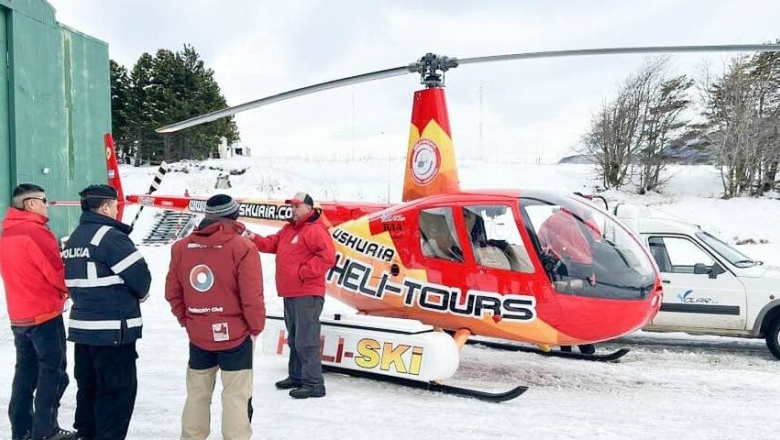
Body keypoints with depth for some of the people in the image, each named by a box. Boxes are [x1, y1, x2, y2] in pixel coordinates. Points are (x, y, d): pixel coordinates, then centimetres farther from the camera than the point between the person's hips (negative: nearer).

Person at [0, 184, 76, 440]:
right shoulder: (35, 232, -18)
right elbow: (56, 271, -18)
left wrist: (59, 288, 13)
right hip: (44, 313, -8)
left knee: (26, 370, 15)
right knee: (53, 370, 1)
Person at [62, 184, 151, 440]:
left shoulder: (74, 239, 13)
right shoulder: (109, 236, -16)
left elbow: (73, 282, 17)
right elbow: (139, 276, -17)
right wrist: (141, 294, 3)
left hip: (82, 325, 9)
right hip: (113, 328, -9)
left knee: (89, 384, 18)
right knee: (119, 387, 1)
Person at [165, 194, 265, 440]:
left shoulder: (181, 247, 1)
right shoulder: (242, 247, -14)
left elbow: (173, 292, 6)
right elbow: (252, 297, -16)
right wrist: (256, 328, -2)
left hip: (198, 336, 5)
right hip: (235, 335, -4)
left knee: (197, 392, 19)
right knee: (236, 395, 5)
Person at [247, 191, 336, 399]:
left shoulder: (315, 230, -13)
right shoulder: (289, 229, 19)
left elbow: (328, 256, -23)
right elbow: (271, 243, 16)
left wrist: (304, 272, -20)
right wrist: (254, 239, -2)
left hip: (307, 295, -10)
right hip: (291, 294, 10)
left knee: (306, 340, -9)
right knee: (294, 339, 18)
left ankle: (314, 384, -4)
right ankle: (296, 376, 30)